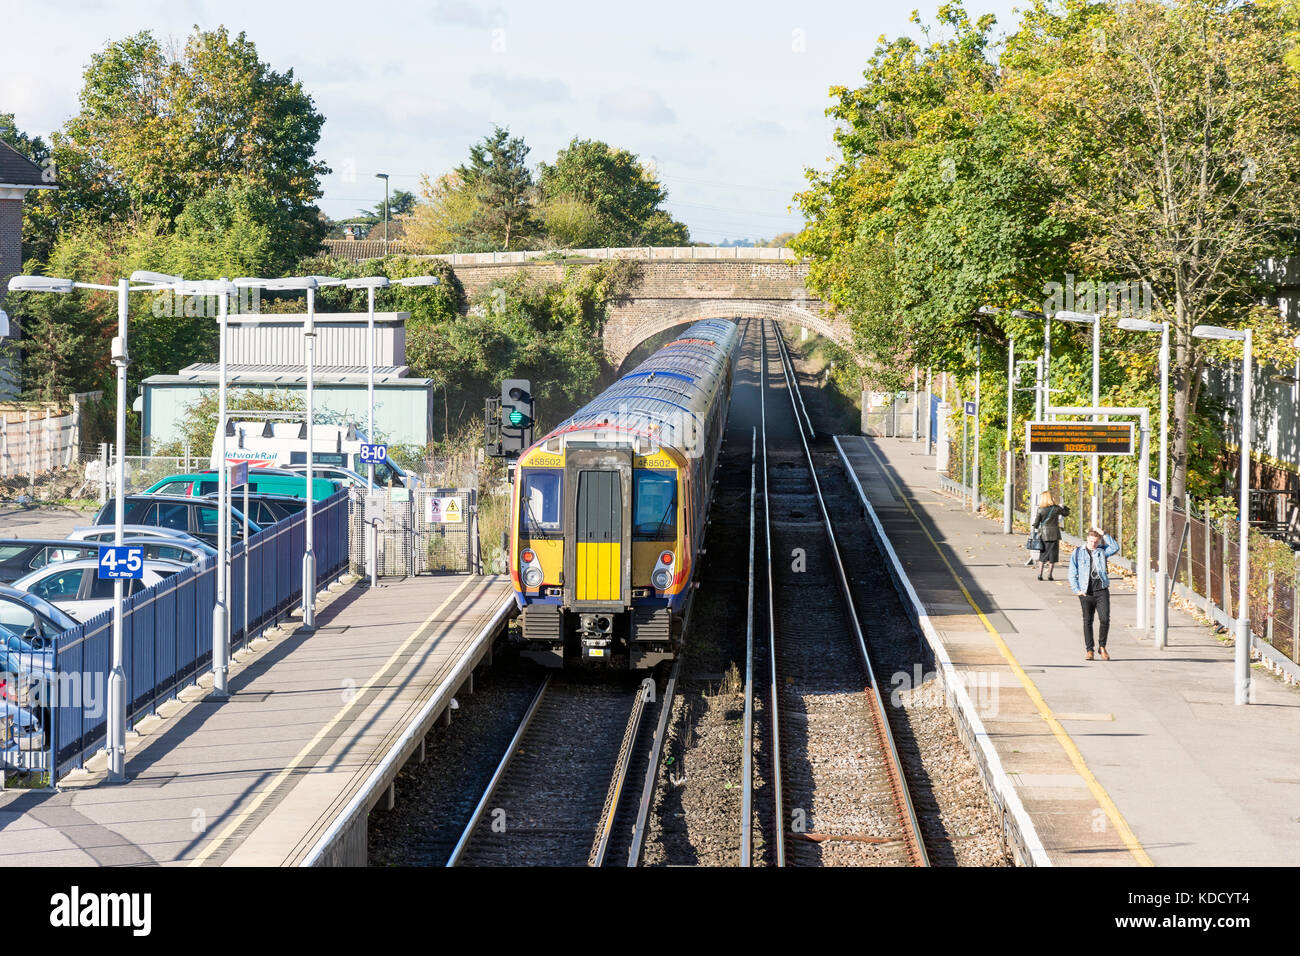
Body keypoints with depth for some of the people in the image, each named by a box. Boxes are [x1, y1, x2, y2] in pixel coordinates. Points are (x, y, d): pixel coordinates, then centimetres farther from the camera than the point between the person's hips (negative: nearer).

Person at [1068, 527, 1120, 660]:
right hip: (1086, 593, 0)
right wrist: (1077, 590, -2)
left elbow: (1115, 548, -7)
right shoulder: (1078, 553, 9)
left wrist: (1104, 534, -7)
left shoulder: (1102, 551, 11)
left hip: (1102, 591, 0)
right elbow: (1072, 573, 8)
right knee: (1087, 621, 2)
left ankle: (1102, 647, 7)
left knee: (1105, 619, -10)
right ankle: (1089, 650, 10)